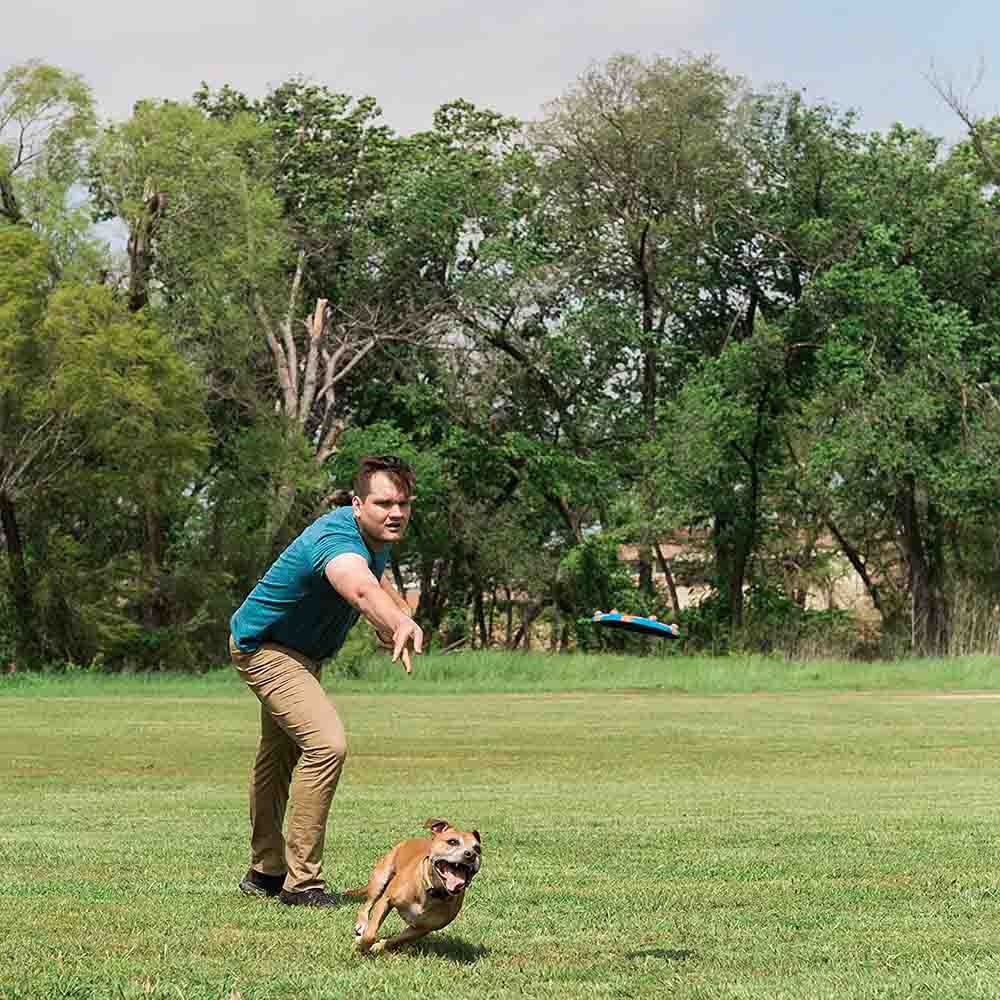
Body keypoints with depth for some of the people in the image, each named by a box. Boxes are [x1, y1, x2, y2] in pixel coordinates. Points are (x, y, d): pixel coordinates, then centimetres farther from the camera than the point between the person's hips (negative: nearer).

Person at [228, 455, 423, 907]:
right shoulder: (338, 541, -38)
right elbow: (361, 590, -63)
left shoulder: (378, 536, -8)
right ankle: (302, 880, -19)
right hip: (264, 646, -10)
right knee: (326, 744, -25)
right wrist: (400, 624, -82)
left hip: (299, 649, 10)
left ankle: (265, 871, 40)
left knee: (280, 753, 23)